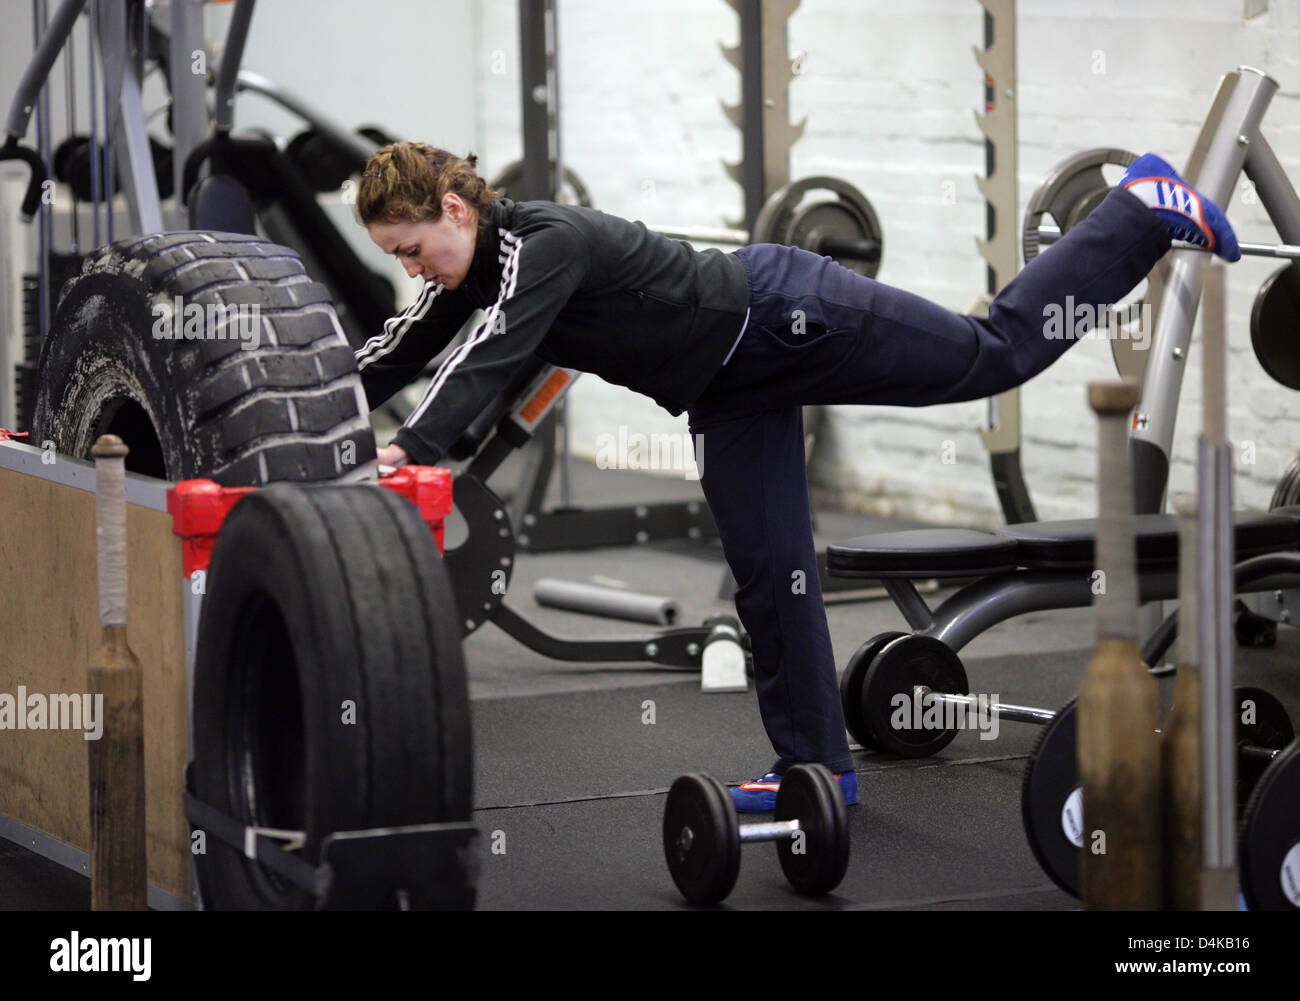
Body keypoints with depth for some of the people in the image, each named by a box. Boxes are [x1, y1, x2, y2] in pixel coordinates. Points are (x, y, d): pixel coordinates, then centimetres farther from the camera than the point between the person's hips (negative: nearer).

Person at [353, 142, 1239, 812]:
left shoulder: (544, 244, -28)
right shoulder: (469, 272, -1)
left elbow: (493, 357, -42)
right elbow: (399, 353, 10)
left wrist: (411, 450, -51)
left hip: (782, 317, -9)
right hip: (729, 390, 9)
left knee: (1001, 351, -1)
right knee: (768, 573, 8)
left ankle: (1144, 210, 15)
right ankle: (818, 762, 15)